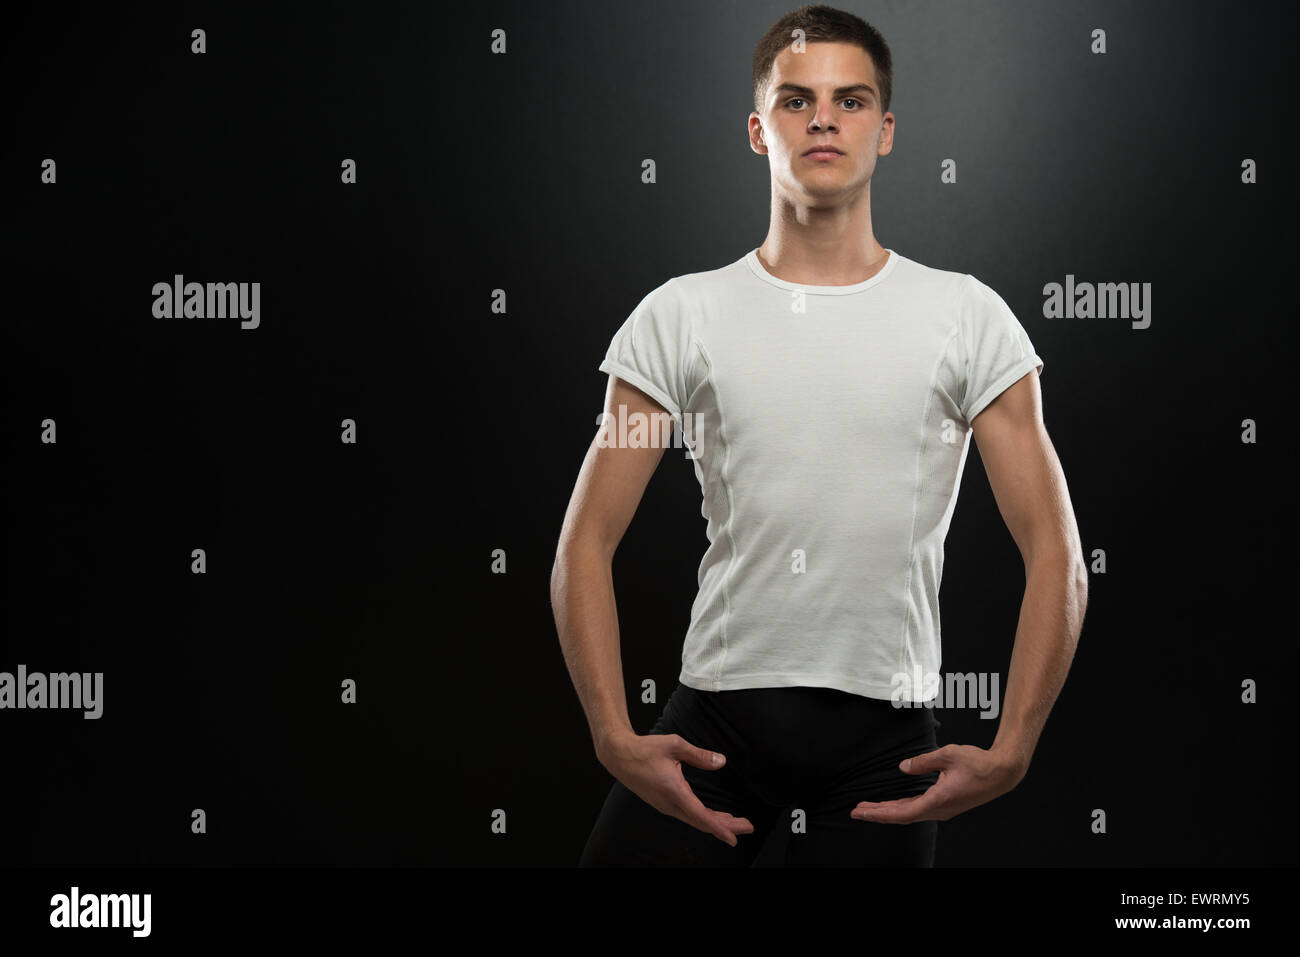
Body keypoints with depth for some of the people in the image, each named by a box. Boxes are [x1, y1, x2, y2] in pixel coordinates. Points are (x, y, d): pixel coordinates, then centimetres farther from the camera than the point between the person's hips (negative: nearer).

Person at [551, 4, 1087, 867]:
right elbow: (588, 543, 1)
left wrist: (1011, 750, -10)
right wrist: (616, 738, -9)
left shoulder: (969, 318, 1)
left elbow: (1055, 554, -1)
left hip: (885, 731, 0)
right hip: (715, 713, 1)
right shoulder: (680, 318, 2)